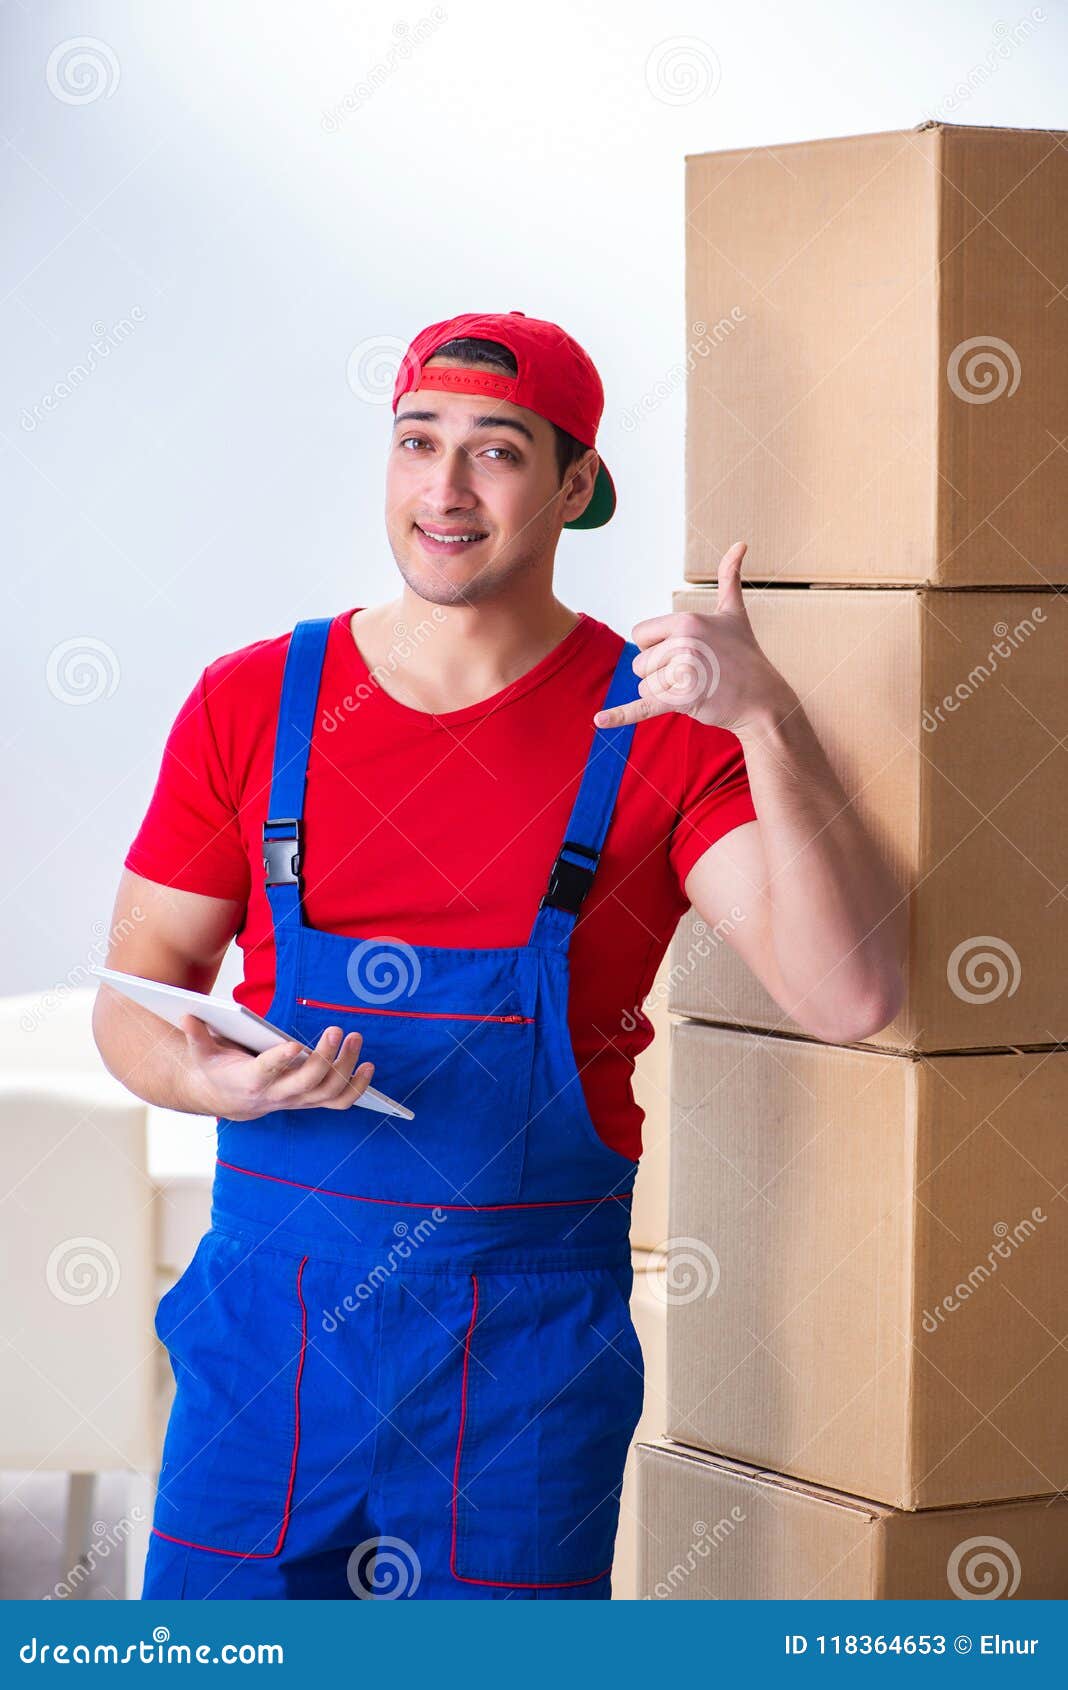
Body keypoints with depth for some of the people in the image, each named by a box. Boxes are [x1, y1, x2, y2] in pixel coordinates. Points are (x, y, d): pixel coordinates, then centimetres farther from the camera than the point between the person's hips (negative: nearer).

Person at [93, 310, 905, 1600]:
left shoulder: (664, 730, -3)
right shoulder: (251, 703, 3)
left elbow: (846, 997, -16)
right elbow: (135, 992, 7)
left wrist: (768, 720, -26)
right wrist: (215, 1079, -16)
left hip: (530, 1349, -1)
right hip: (271, 1311, 2)